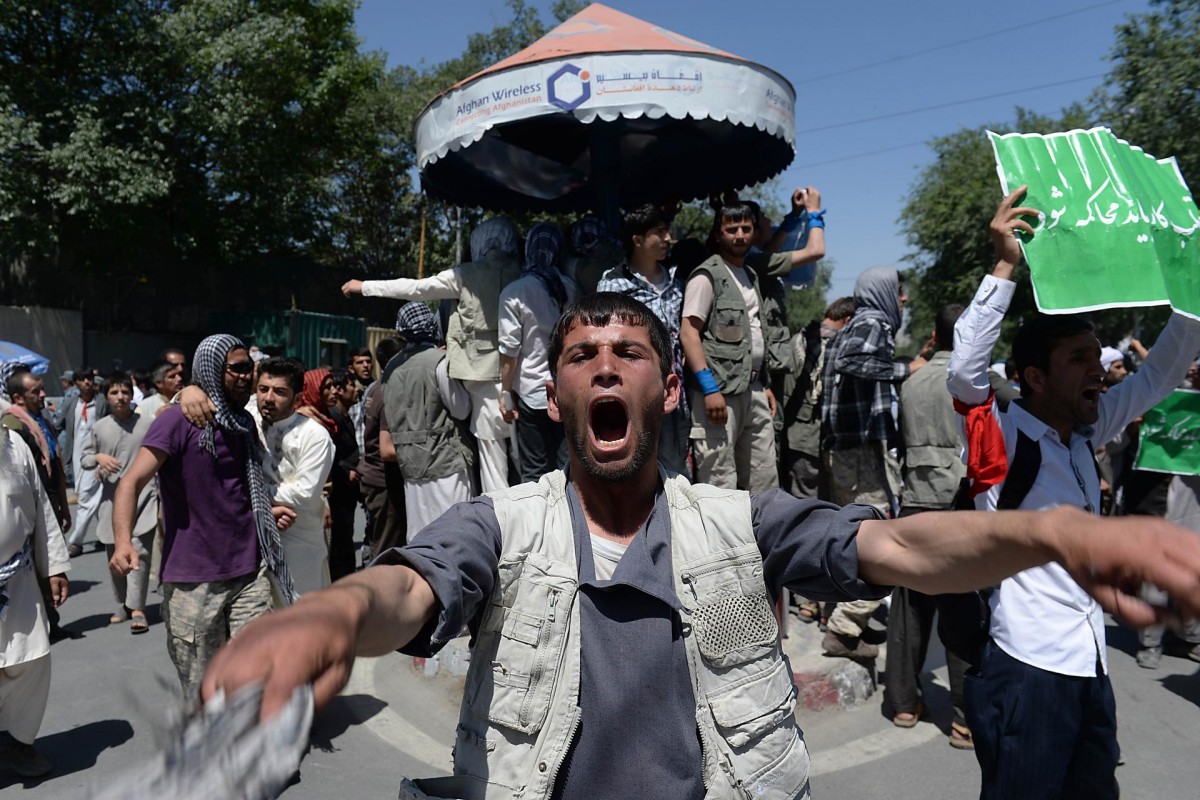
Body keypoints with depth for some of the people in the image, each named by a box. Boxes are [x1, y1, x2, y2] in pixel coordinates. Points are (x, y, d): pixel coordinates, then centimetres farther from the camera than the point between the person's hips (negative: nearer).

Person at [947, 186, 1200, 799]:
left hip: (1091, 668, 7)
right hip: (1027, 670, -7)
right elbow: (964, 370, -31)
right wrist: (1005, 266, -32)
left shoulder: (1083, 434, 8)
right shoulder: (1002, 438, -13)